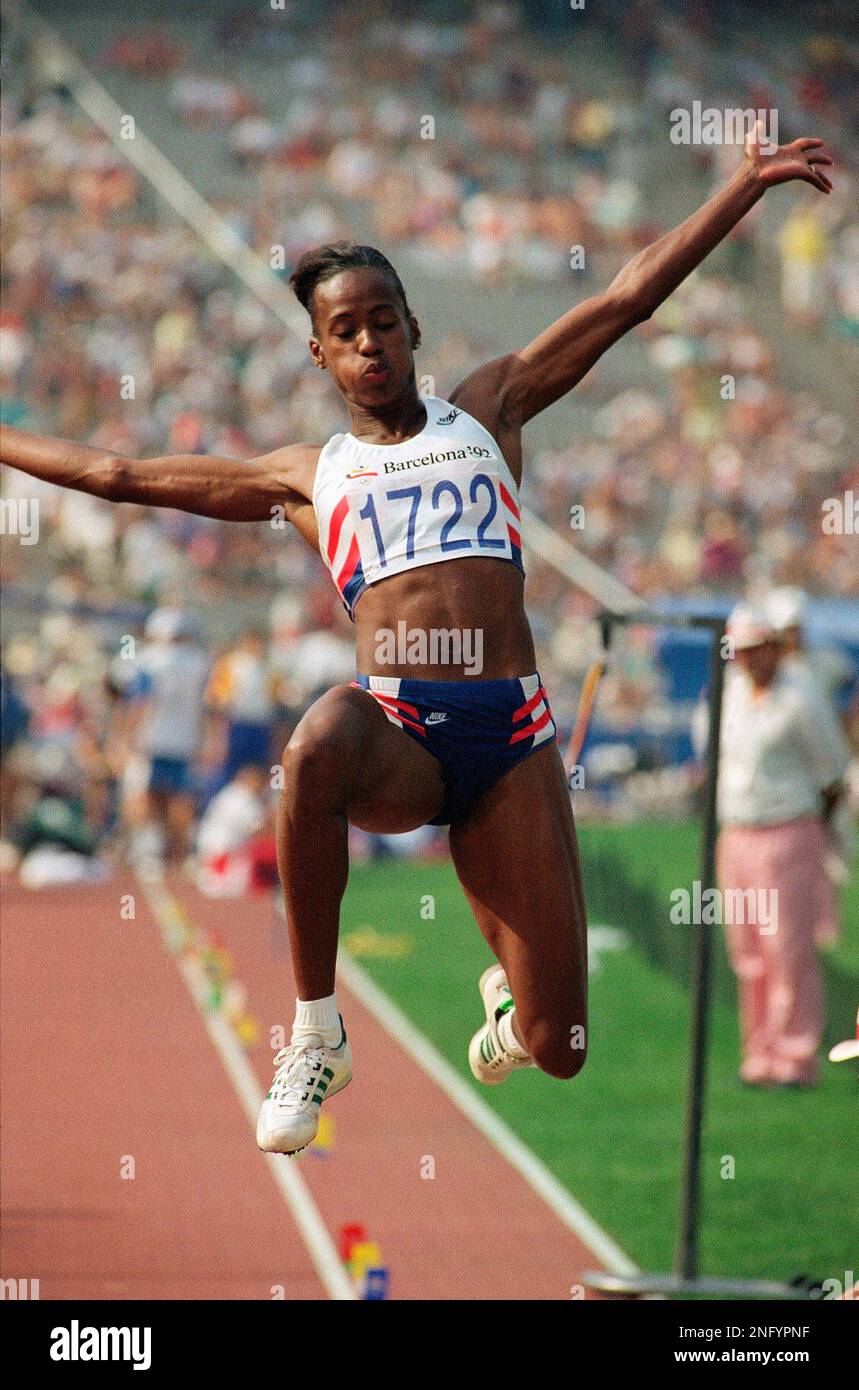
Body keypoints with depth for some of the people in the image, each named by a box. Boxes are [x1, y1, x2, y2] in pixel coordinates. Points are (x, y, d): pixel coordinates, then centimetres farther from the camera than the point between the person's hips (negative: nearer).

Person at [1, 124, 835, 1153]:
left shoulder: (488, 409, 17)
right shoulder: (305, 476, 17)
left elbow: (630, 296, 13)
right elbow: (121, 475, 22)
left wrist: (751, 182, 10)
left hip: (512, 737, 1)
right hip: (395, 737, -1)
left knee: (559, 1050, -3)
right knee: (318, 745, -42)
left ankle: (507, 992, 42)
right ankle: (316, 1034, -23)